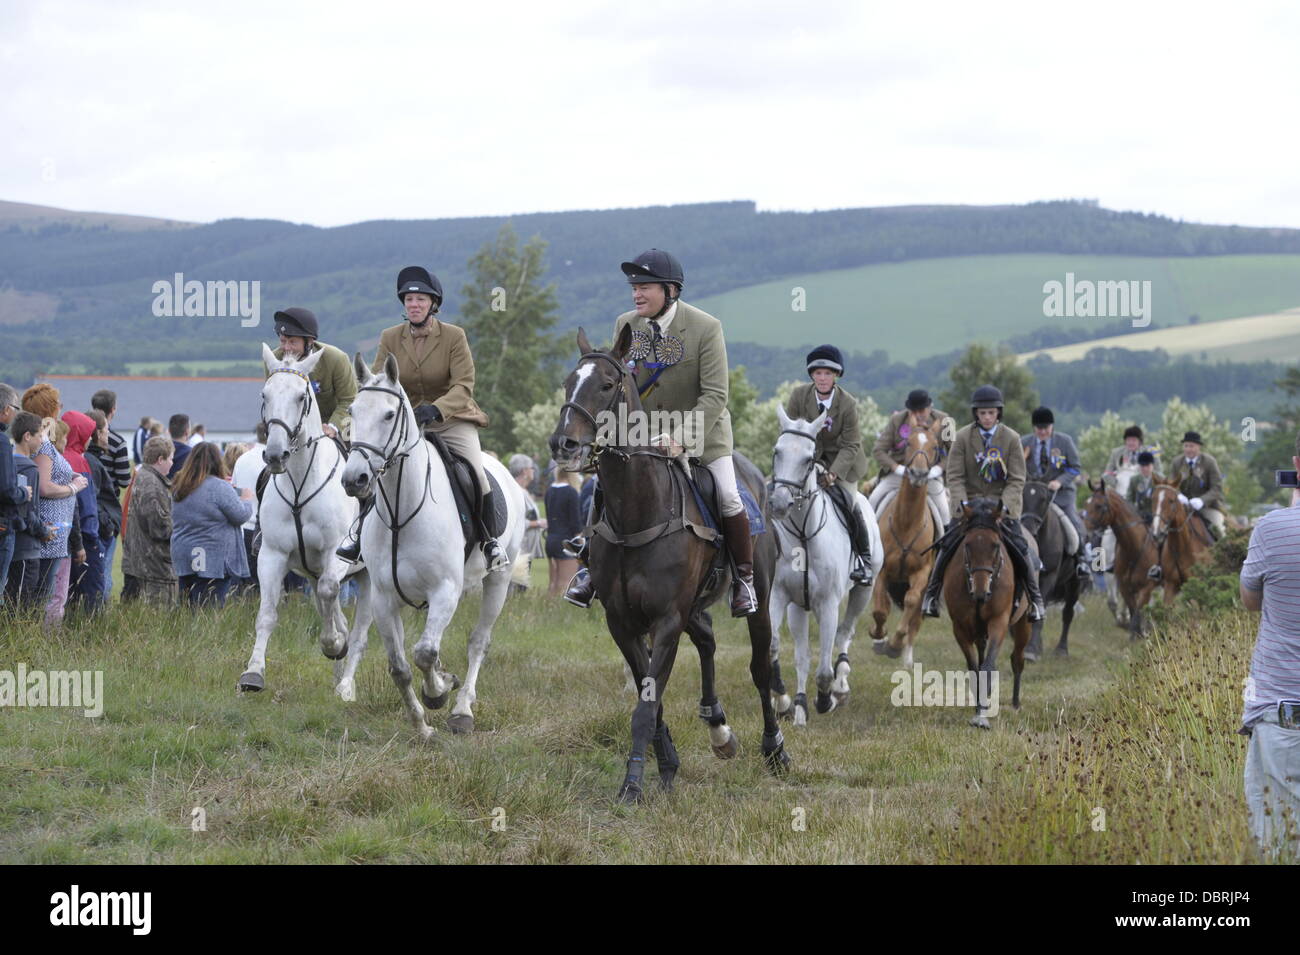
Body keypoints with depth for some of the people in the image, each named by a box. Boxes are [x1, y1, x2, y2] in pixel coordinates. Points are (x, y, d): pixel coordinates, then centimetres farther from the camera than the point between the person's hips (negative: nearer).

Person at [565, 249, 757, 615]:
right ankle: (592, 565, 11)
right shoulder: (626, 325, -7)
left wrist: (682, 437, -31)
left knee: (728, 499, -12)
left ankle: (743, 577, 6)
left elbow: (715, 395, -22)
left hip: (700, 426, -3)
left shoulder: (706, 328, -20)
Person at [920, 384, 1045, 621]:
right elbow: (955, 477, -7)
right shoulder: (963, 437, -4)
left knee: (1019, 548, -9)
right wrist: (961, 504, -21)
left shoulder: (1011, 439, -4)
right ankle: (931, 594, 8)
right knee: (948, 544, -9)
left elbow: (1017, 480, -7)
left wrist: (1004, 506, -21)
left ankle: (1035, 599, 7)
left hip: (1003, 505, 0)